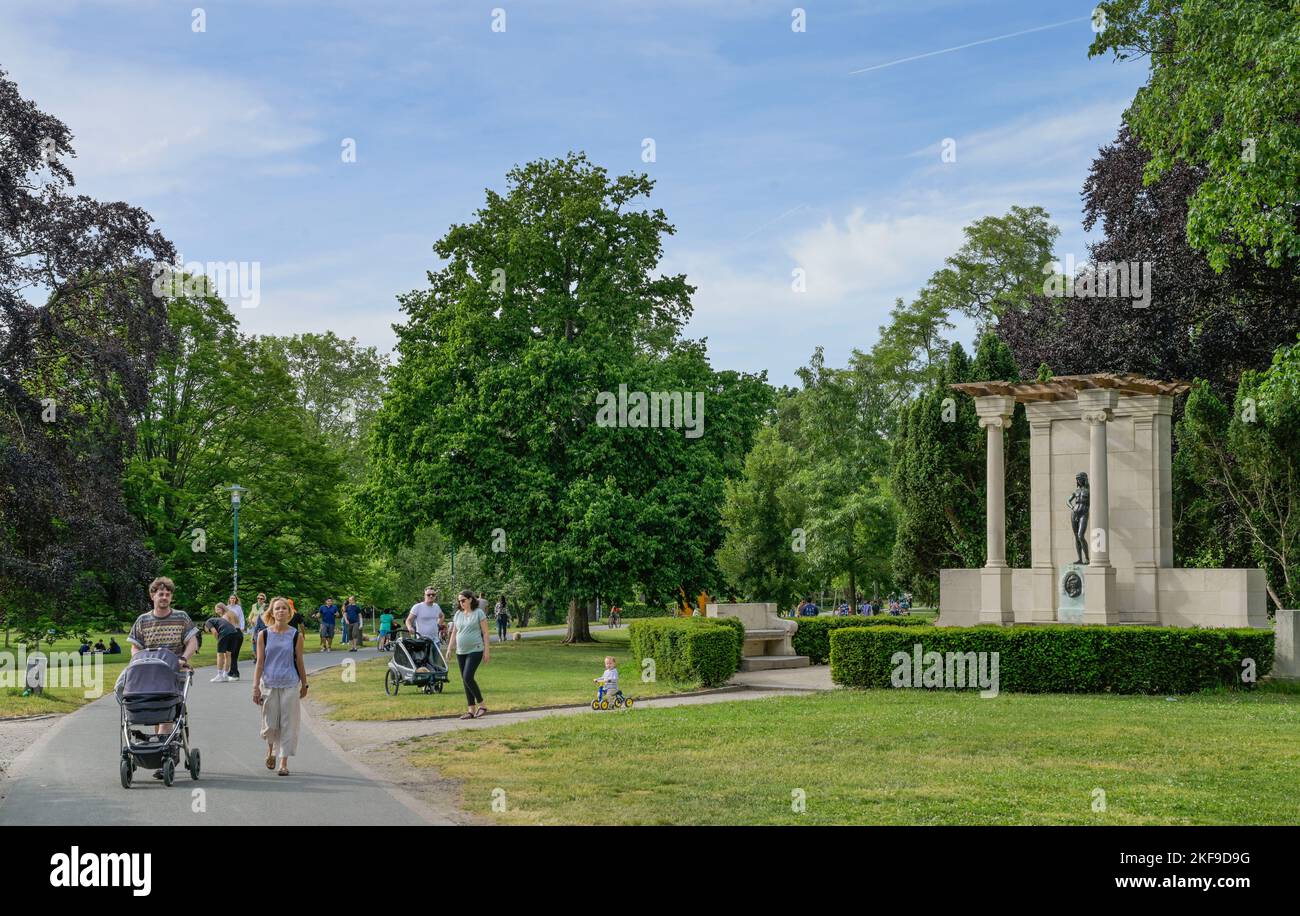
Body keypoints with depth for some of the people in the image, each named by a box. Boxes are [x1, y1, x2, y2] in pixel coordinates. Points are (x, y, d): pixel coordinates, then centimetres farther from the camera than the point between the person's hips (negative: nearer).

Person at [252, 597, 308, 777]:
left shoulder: (296, 635, 1)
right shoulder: (264, 635, 1)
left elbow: (299, 661, 7)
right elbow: (260, 662, 1)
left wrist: (304, 684, 12)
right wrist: (256, 687, -3)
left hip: (290, 684, 0)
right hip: (269, 684, 0)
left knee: (288, 724, -2)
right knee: (270, 724, 4)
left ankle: (284, 763, 5)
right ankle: (271, 749, 36)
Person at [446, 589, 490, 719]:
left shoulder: (479, 613, -4)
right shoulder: (458, 614, 11)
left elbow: (485, 632, -4)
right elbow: (454, 633, 15)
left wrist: (487, 650, -8)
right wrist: (449, 649, 8)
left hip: (475, 651, -6)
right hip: (461, 652, 6)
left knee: (468, 677, -18)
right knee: (465, 680, 5)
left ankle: (482, 705, -6)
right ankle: (472, 710, 10)